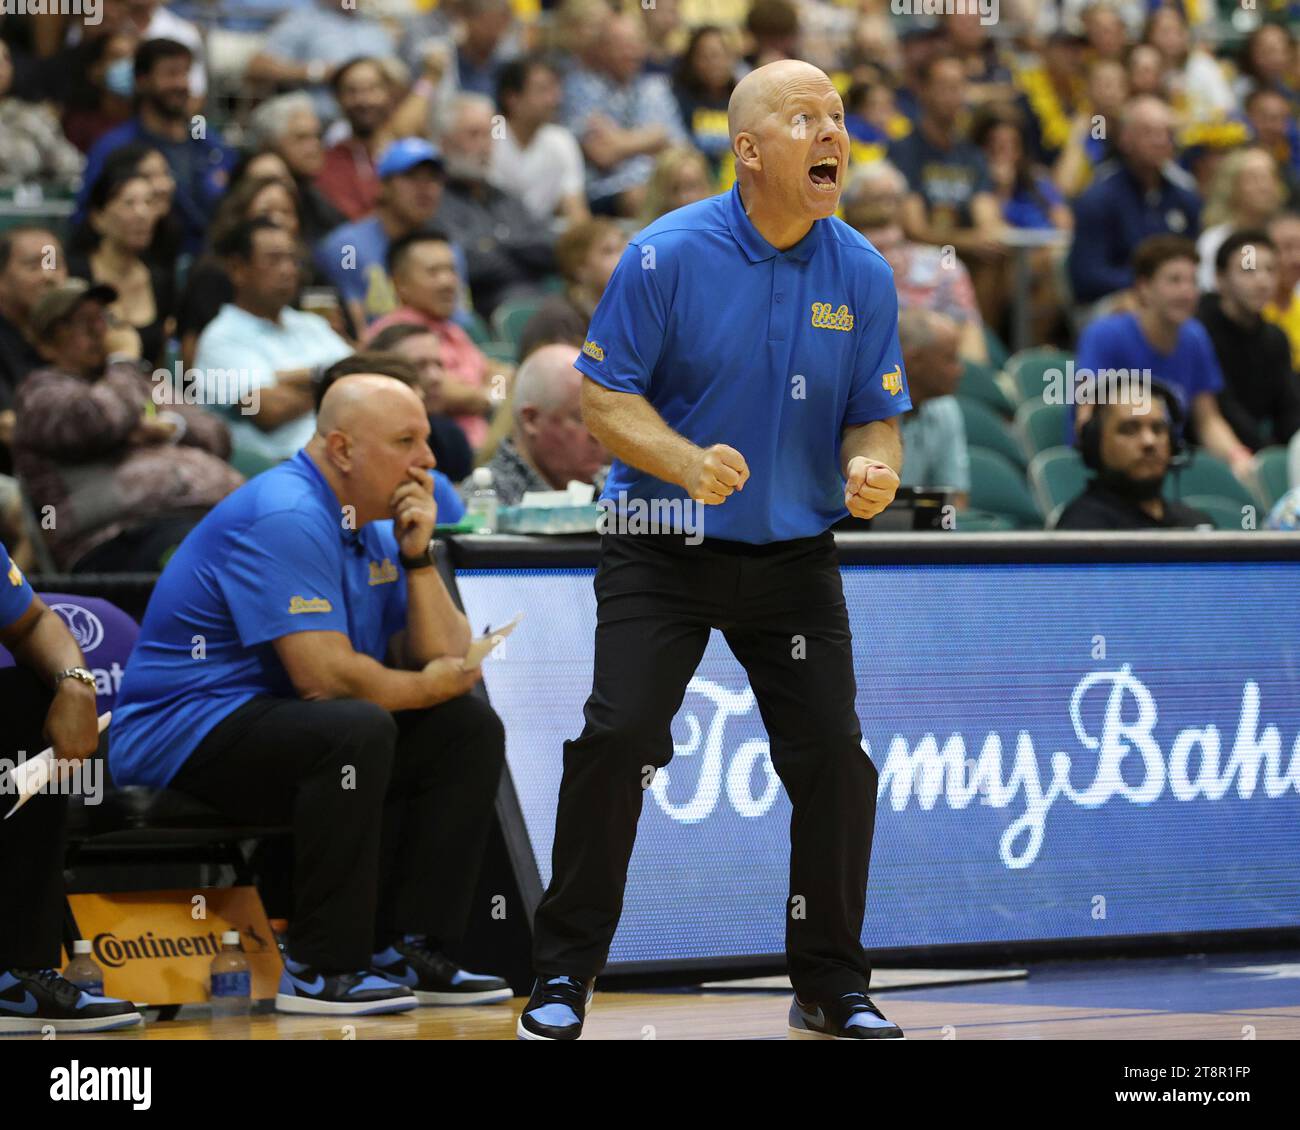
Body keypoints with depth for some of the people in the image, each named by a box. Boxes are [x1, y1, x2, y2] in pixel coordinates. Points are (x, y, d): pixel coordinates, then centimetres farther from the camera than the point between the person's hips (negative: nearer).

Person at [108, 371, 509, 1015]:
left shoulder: (374, 527, 12)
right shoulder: (285, 518, -19)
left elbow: (445, 664, 6)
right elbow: (325, 675, -27)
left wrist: (417, 556, -6)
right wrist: (429, 686, -9)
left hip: (289, 730, 10)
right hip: (184, 738, -10)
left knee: (469, 730, 1)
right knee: (357, 729, -34)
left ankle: (408, 950, -3)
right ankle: (322, 971, -26)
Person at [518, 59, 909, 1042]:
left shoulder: (863, 275, -1)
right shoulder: (668, 254, -11)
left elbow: (875, 419, 6)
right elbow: (605, 397, -8)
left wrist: (870, 470, -17)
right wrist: (686, 462, -25)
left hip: (795, 556, 3)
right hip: (663, 549, -3)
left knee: (834, 757, -3)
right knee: (617, 738, -14)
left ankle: (831, 986, 14)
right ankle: (564, 974, 0)